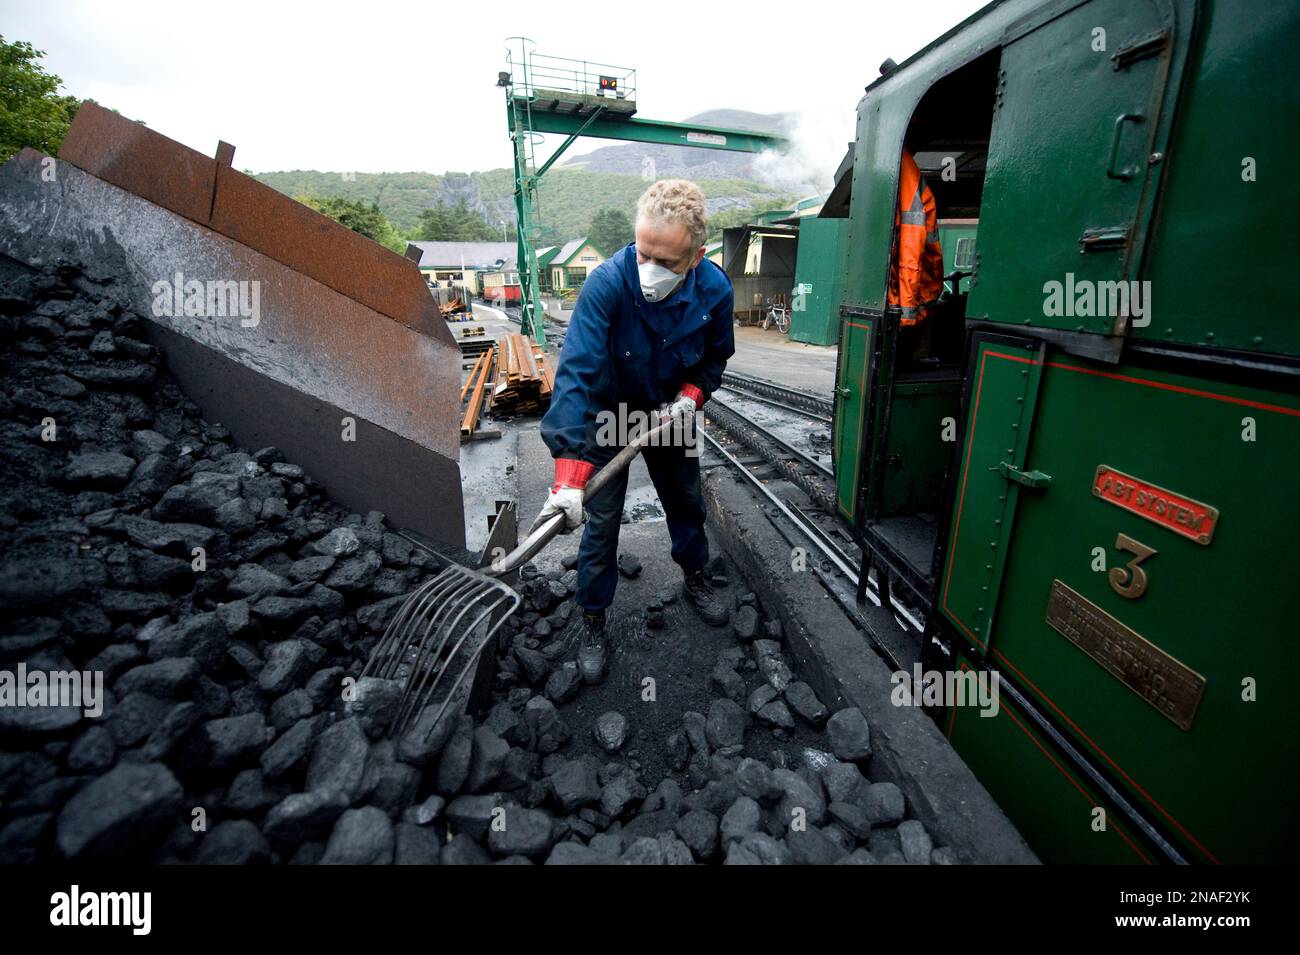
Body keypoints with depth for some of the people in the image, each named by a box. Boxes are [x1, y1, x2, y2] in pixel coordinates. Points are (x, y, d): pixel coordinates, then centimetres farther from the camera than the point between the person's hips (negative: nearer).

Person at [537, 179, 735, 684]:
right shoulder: (607, 283, -34)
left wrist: (690, 396, -19)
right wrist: (568, 476, -48)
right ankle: (592, 621, 20)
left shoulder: (715, 291, -20)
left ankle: (695, 580, 46)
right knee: (600, 523, -1)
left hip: (668, 413, 4)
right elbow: (576, 373, -41)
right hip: (606, 414, -3)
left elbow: (716, 356, 1)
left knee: (686, 501, 19)